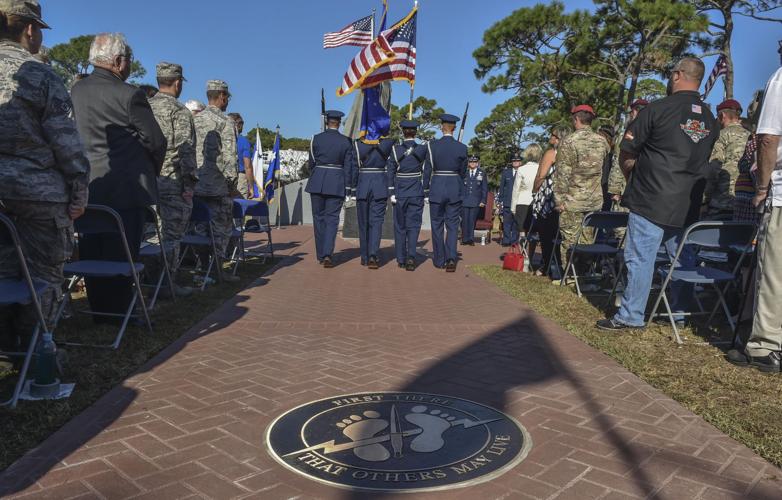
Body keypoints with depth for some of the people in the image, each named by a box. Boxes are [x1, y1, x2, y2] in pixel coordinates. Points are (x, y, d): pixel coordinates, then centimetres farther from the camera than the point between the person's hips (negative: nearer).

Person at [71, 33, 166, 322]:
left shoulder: (75, 91, 8)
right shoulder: (129, 95, -13)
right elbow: (155, 141, -9)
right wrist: (152, 170, 10)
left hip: (87, 187, 7)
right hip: (125, 187, -7)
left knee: (92, 253, 12)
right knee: (121, 254, 1)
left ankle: (98, 311, 23)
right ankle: (117, 313, 8)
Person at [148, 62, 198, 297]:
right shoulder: (179, 111, -8)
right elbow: (186, 150, -15)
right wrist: (190, 183, -13)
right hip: (172, 181, -7)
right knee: (172, 232, -1)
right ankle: (168, 283, 3)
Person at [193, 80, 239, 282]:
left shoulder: (194, 119, 11)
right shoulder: (225, 122, -8)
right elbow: (229, 155, -14)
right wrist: (232, 181, -8)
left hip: (197, 182, 6)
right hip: (218, 183, -6)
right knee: (222, 226, 1)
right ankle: (216, 268, 1)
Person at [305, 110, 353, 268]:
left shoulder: (316, 139, 0)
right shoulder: (346, 141, -1)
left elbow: (311, 163, 6)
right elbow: (348, 167, -2)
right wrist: (348, 189, 2)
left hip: (317, 182, 1)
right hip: (337, 183, -1)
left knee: (318, 218, 11)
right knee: (332, 219, 1)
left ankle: (320, 255, 17)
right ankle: (327, 254, -14)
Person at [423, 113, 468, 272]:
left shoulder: (432, 145, -7)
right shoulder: (462, 147, -1)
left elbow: (427, 170, -3)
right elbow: (463, 172, 8)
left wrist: (426, 191, 6)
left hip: (437, 188, -1)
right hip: (455, 189, 1)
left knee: (437, 226, 10)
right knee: (452, 226, 7)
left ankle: (439, 261, 17)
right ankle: (451, 258, -8)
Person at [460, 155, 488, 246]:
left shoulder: (482, 173, 10)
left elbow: (485, 188, 9)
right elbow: (460, 187, 12)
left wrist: (483, 201, 1)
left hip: (476, 202, 0)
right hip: (464, 201, 1)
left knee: (472, 220, -3)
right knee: (465, 220, -2)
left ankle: (471, 239, 5)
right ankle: (465, 239, 6)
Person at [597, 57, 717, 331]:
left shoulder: (658, 109, -8)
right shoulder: (710, 120, 11)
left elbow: (626, 154, -3)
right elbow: (704, 161, 14)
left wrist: (632, 179, 13)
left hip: (651, 202, -6)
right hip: (689, 204, 7)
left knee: (641, 257, -3)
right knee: (683, 258, 14)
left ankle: (631, 316, 1)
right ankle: (679, 313, 24)